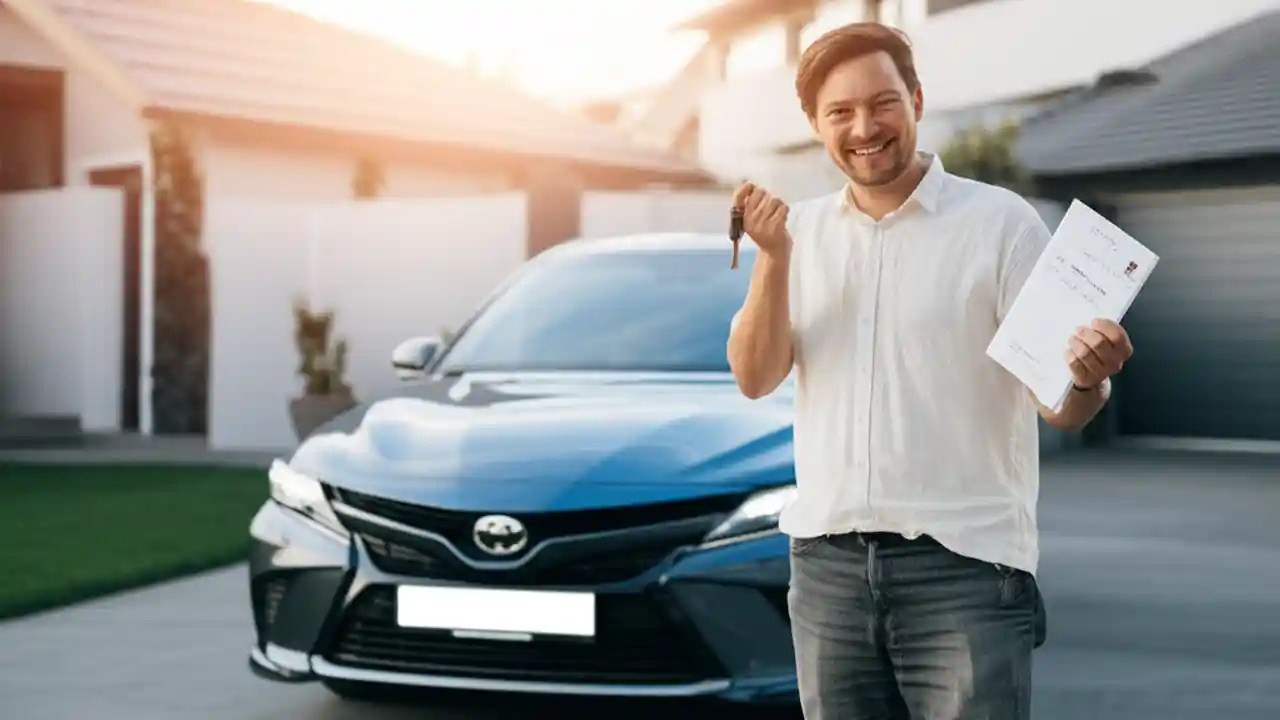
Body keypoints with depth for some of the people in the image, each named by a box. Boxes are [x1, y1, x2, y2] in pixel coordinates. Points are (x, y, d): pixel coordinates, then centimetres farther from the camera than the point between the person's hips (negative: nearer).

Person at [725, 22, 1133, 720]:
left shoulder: (1000, 222, -4)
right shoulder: (804, 229, 9)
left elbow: (1060, 406, -7)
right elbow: (755, 378, 1)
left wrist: (1088, 378, -29)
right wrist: (773, 256, -11)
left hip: (964, 563, -4)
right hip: (828, 562, 4)